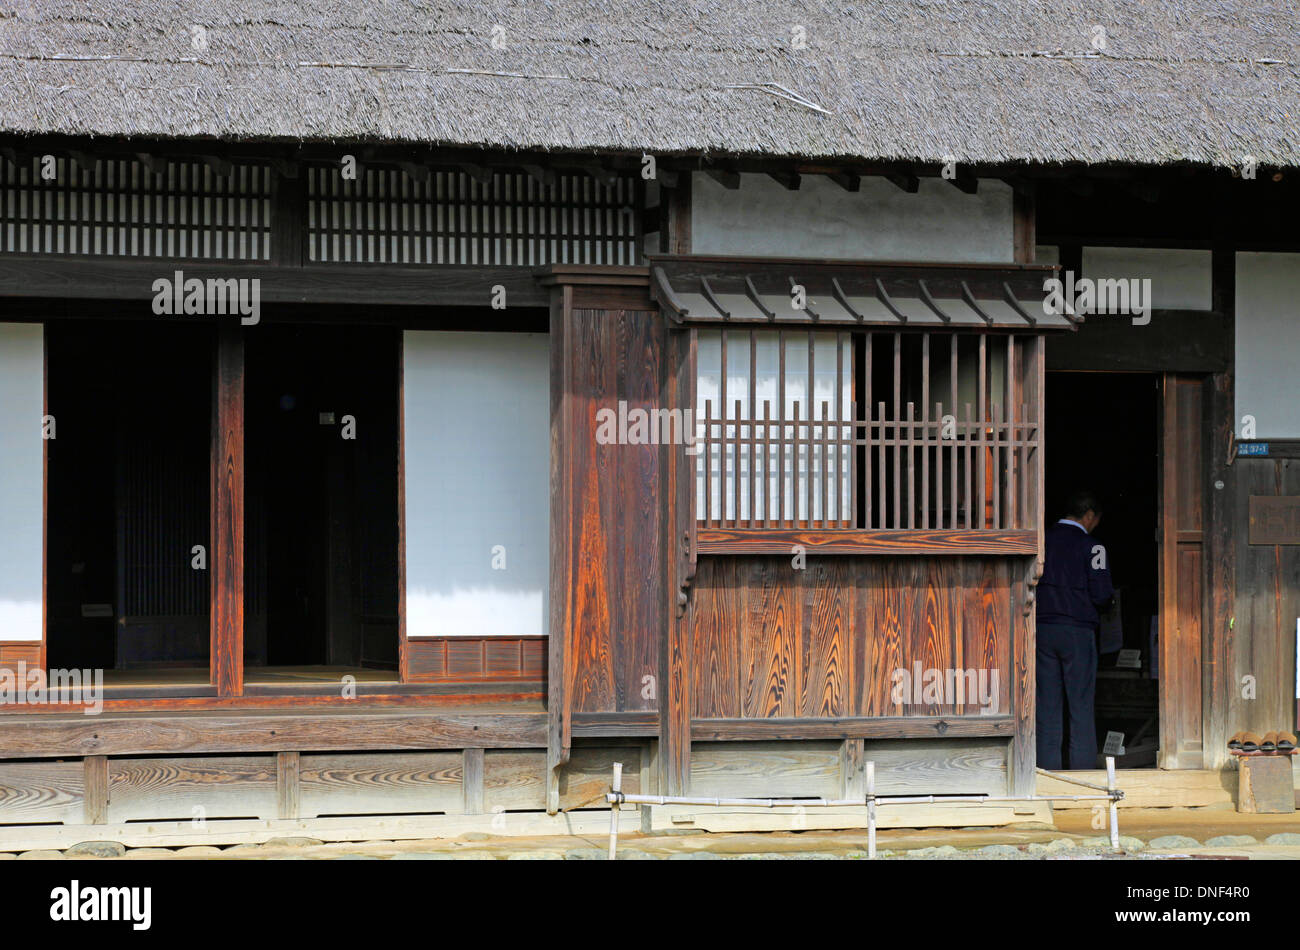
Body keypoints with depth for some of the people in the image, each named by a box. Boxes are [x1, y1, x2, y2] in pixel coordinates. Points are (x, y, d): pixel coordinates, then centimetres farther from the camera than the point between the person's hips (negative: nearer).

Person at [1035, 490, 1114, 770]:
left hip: (1042, 629, 4)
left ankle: (1047, 766, 7)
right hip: (1077, 631, -4)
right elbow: (1101, 594, -10)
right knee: (1081, 704, 3)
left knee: (1047, 704, 7)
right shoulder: (1090, 546, -7)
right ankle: (1083, 765, 4)